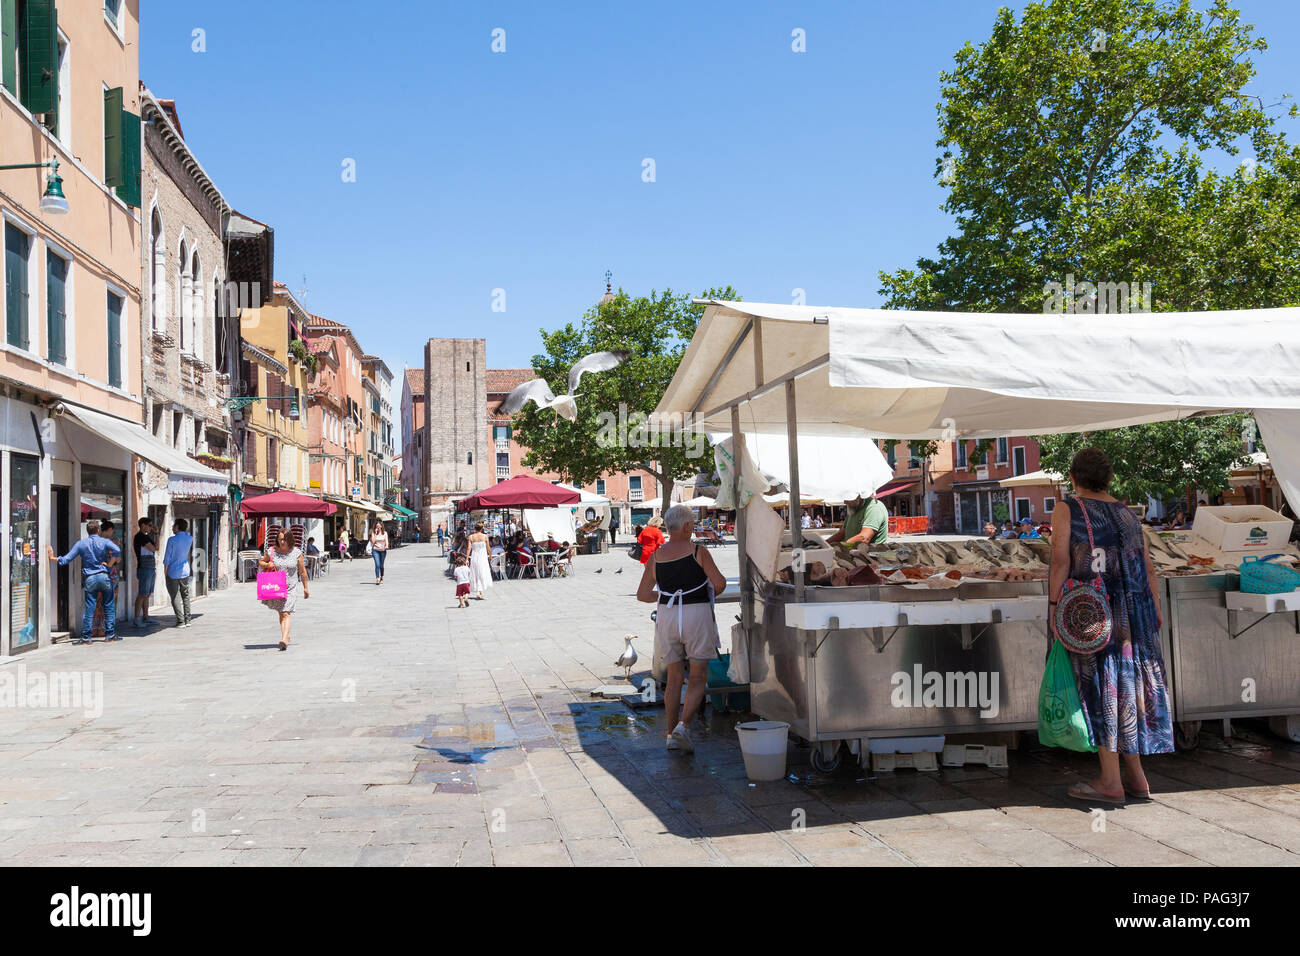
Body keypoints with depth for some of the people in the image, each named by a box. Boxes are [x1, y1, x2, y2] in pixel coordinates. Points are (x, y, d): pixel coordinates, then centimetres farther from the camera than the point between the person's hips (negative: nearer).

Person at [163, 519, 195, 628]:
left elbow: (167, 559, -13)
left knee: (175, 598, 1)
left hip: (173, 572, -4)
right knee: (185, 596, 13)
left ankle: (181, 621, -4)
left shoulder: (172, 540, -15)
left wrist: (165, 573, -3)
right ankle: (187, 620, 10)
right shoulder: (190, 538, -2)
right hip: (185, 572, 4)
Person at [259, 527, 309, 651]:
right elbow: (260, 562, 12)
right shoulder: (271, 551, -1)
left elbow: (302, 571, 5)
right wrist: (267, 565, -12)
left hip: (290, 587, -2)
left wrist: (305, 588, 8)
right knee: (281, 613, 14)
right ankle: (286, 635, 32)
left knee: (286, 613, -14)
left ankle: (284, 639, -25)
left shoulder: (296, 553, -3)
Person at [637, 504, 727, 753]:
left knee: (674, 678, 14)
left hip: (667, 617, 4)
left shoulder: (655, 557, 4)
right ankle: (683, 725, -13)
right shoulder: (698, 552, -6)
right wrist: (708, 595, 13)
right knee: (698, 678, 5)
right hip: (697, 614, -4)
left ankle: (671, 734, 16)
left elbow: (642, 594, 4)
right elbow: (720, 583, -9)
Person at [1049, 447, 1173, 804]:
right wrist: (1155, 613, 12)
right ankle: (1135, 777, 15)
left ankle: (1110, 781, -2)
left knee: (1098, 687, -3)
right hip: (1132, 612, 6)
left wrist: (1054, 606, -11)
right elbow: (1149, 568, 10)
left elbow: (1060, 560, -12)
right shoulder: (1127, 514, 14)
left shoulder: (1066, 510, -1)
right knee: (1125, 686, 11)